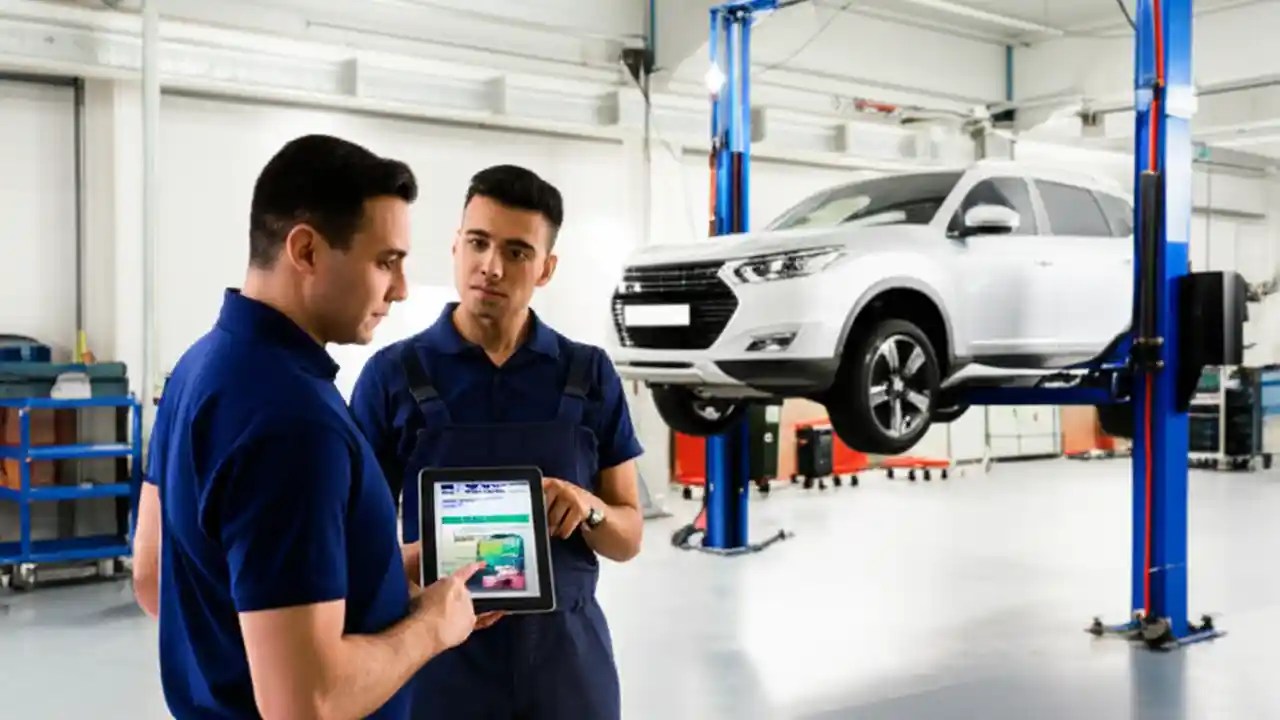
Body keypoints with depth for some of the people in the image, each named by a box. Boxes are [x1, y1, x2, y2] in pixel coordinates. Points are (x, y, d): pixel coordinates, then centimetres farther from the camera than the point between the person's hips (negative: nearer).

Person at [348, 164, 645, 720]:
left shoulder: (591, 374, 0)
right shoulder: (393, 373, -5)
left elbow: (628, 537, 5)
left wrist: (587, 508, -17)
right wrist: (416, 562, -22)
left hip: (567, 656, 2)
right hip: (440, 656, -1)